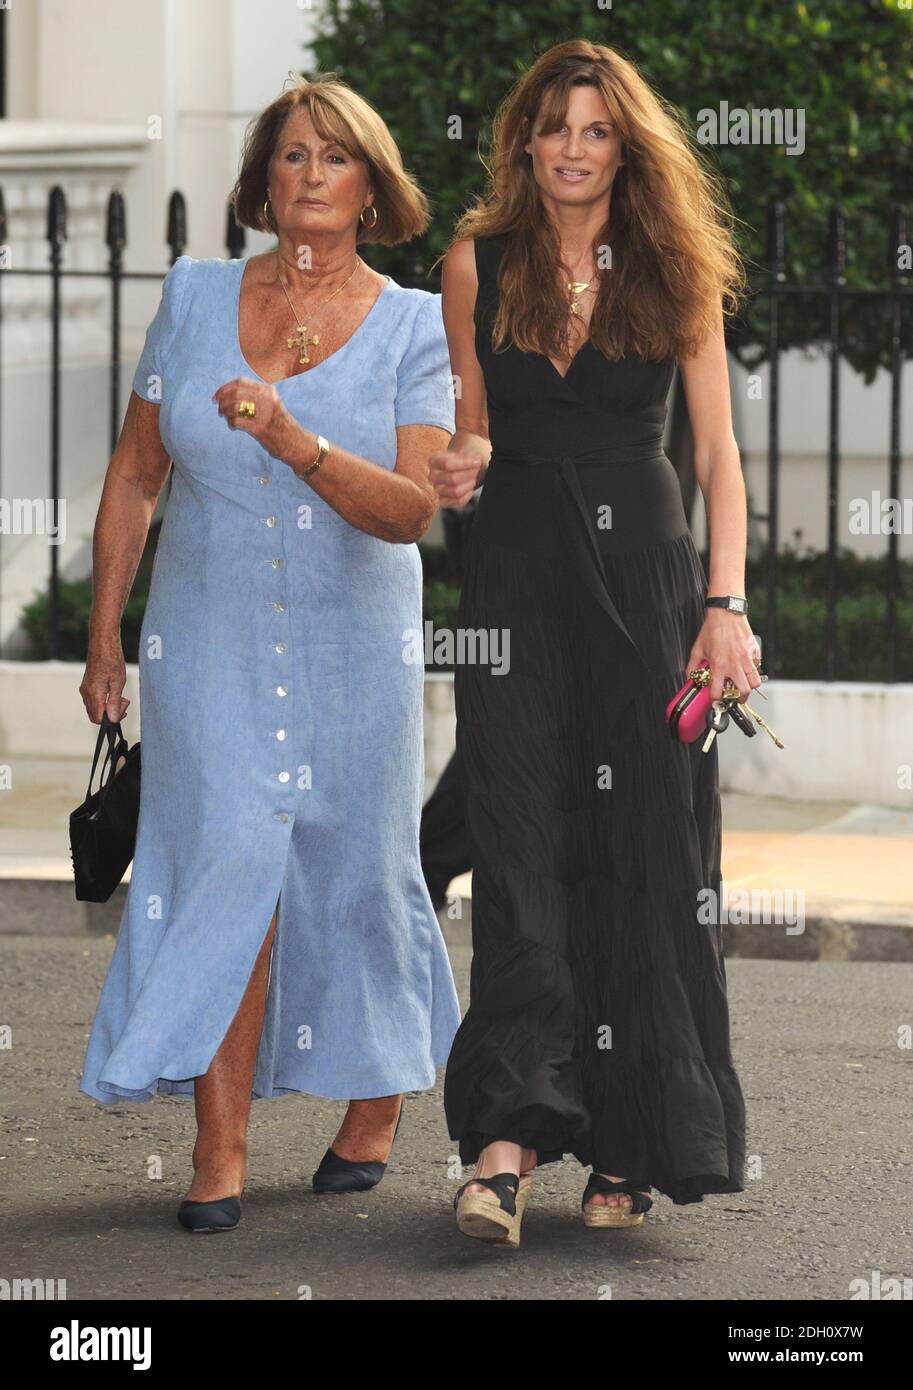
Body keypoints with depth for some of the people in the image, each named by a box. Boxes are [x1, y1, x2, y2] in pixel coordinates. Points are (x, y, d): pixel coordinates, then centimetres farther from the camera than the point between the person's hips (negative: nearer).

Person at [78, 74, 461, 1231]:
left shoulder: (412, 328, -4)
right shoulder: (195, 297, 3)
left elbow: (412, 508, -15)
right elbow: (134, 476, 8)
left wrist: (296, 443, -31)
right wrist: (104, 634, 6)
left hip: (353, 652, 0)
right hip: (212, 646, 1)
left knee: (355, 873, 9)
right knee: (225, 872, -9)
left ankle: (375, 1103, 31)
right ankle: (219, 1155, -8)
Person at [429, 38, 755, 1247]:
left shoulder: (675, 268, 2)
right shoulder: (479, 261, 5)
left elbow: (717, 447, 0)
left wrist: (726, 604, -9)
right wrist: (462, 463, -10)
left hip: (645, 567, 0)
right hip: (518, 570, 0)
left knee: (646, 851, 0)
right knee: (523, 850, -8)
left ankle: (628, 1144, 7)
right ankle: (511, 1136, -15)